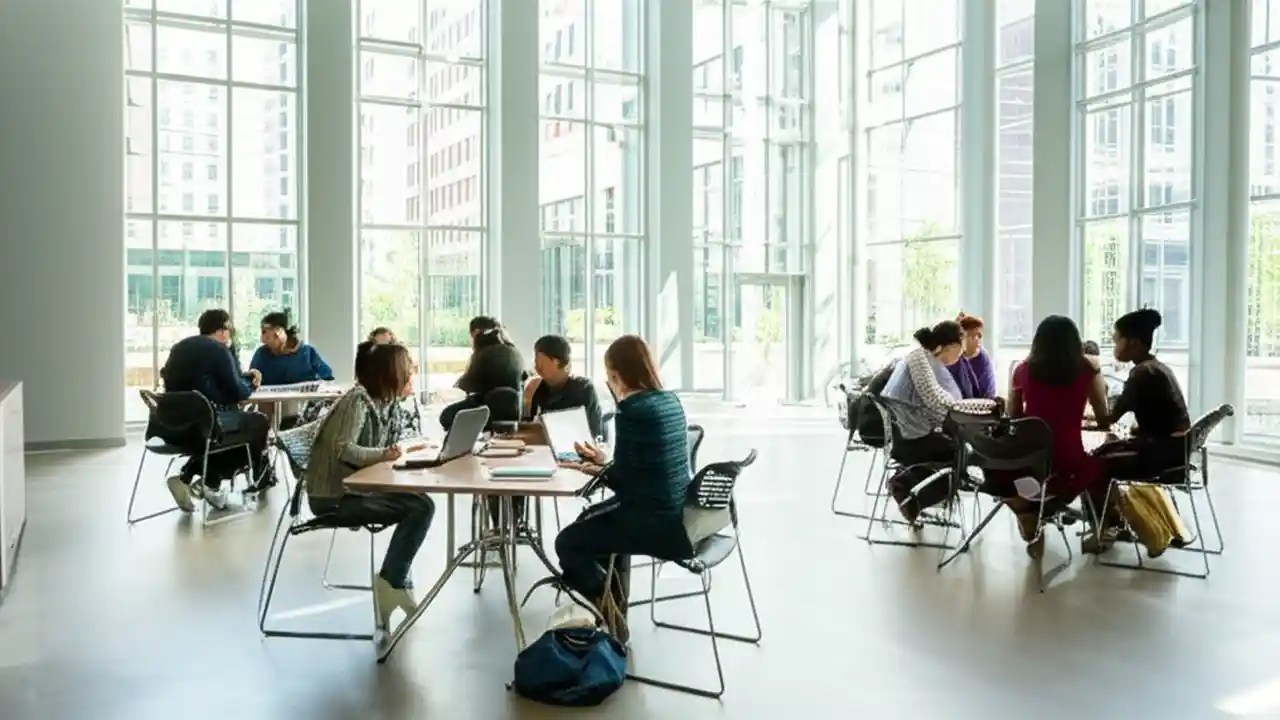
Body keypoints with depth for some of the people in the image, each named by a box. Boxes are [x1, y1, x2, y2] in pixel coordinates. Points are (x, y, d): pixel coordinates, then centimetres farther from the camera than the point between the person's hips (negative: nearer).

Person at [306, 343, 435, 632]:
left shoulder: (383, 402, 9)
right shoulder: (357, 401, -16)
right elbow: (343, 449, -28)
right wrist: (383, 454, -38)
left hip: (353, 489, 9)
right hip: (332, 497, -9)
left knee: (423, 506, -8)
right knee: (417, 509, -20)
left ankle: (393, 581, 1)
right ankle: (392, 582, -5)